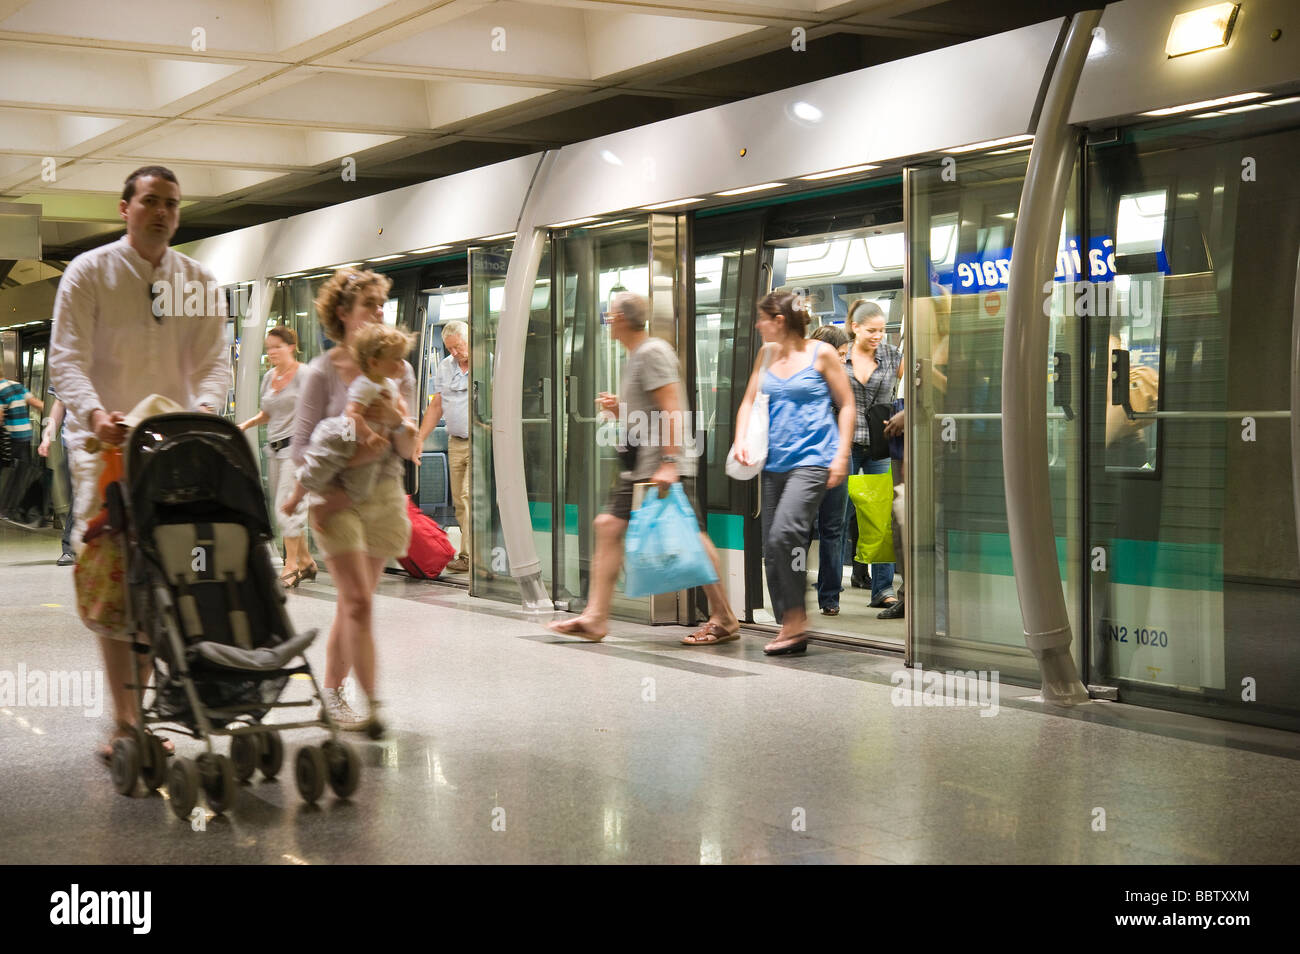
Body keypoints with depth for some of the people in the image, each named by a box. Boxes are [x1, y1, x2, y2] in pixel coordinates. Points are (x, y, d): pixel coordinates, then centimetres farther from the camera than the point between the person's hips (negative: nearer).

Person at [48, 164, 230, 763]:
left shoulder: (200, 282, 9)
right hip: (104, 441, -3)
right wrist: (94, 411, -26)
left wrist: (203, 410, -20)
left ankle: (136, 707, 13)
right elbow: (66, 358, -7)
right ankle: (125, 719, -10)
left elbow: (214, 360, 2)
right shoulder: (87, 273, 1)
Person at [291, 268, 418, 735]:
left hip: (384, 495, 4)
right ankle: (372, 704, -11)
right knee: (359, 601, -12)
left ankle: (332, 691, 25)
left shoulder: (399, 371, 7)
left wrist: (396, 419, -15)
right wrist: (347, 457, -22)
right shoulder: (323, 372, -5)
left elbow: (409, 449, 5)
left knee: (353, 601, 11)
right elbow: (300, 447, -7)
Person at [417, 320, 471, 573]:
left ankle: (467, 555, -16)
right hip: (456, 442, 6)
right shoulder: (444, 367, 12)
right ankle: (476, 551, 10)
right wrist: (420, 439, 12)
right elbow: (436, 406, 17)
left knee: (470, 495, -16)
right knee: (459, 502, 5)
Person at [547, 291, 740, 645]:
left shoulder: (652, 352, -12)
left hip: (663, 467, -10)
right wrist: (619, 408, 10)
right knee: (608, 527, 3)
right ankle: (595, 619, 4)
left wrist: (669, 463, -24)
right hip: (640, 468, 10)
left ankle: (724, 620, 3)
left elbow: (672, 410, -19)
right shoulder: (636, 356, 19)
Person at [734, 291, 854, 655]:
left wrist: (842, 455, -7)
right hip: (775, 462, 7)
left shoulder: (821, 353, -2)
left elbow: (846, 405, 1)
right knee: (771, 549, 5)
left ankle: (795, 617, -10)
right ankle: (790, 630, 14)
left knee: (785, 534, -24)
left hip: (812, 459, -7)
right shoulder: (766, 354, 14)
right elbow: (749, 401, 18)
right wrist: (740, 441, 1)